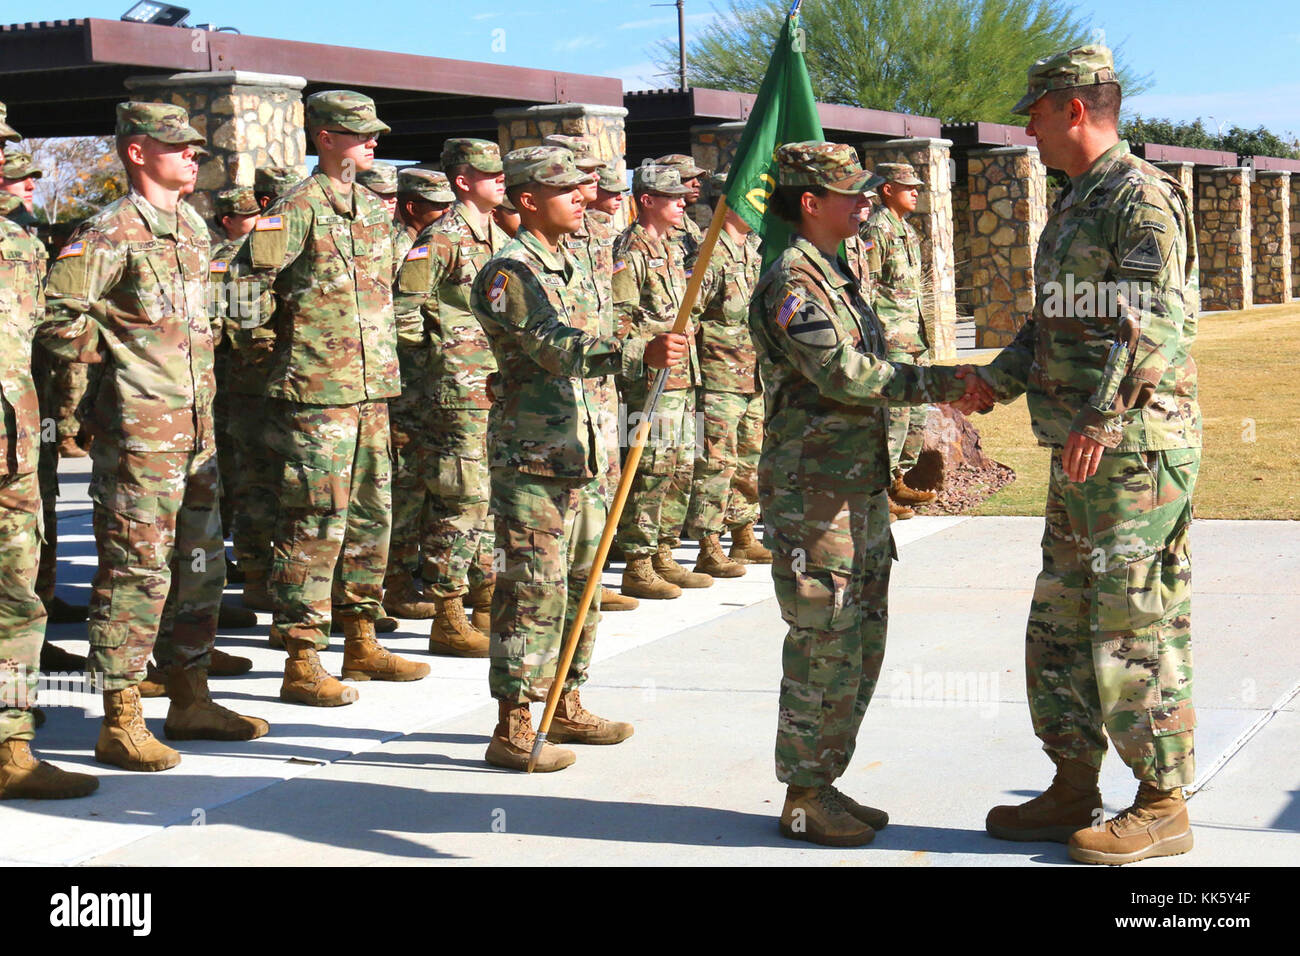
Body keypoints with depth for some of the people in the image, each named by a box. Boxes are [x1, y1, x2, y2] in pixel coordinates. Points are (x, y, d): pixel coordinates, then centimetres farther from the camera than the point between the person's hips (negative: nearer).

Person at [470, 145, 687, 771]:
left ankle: (564, 707, 26)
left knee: (580, 584, 15)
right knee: (534, 589, -9)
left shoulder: (572, 270, 16)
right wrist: (641, 353, -40)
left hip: (580, 454, 9)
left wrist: (597, 451, 23)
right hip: (531, 459, -9)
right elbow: (557, 347, -27)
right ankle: (512, 729, -3)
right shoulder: (508, 273, -13)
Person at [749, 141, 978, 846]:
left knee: (860, 646, 13)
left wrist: (949, 387, 11)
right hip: (812, 493, -10)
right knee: (824, 649, -4)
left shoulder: (835, 275, 17)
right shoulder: (791, 283, -15)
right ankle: (804, 799, 6)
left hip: (860, 488, 10)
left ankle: (823, 783, 23)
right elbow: (846, 376, -22)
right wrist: (943, 383, -19)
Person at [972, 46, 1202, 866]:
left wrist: (1100, 421, -30)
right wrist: (991, 384, 22)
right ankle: (1074, 791, 23)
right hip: (1082, 457, 10)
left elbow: (1153, 324, -23)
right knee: (1061, 625, 13)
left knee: (1137, 629, -5)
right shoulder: (1077, 204, 19)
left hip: (1135, 451, -10)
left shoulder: (1142, 198, -13)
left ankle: (1163, 807, 5)